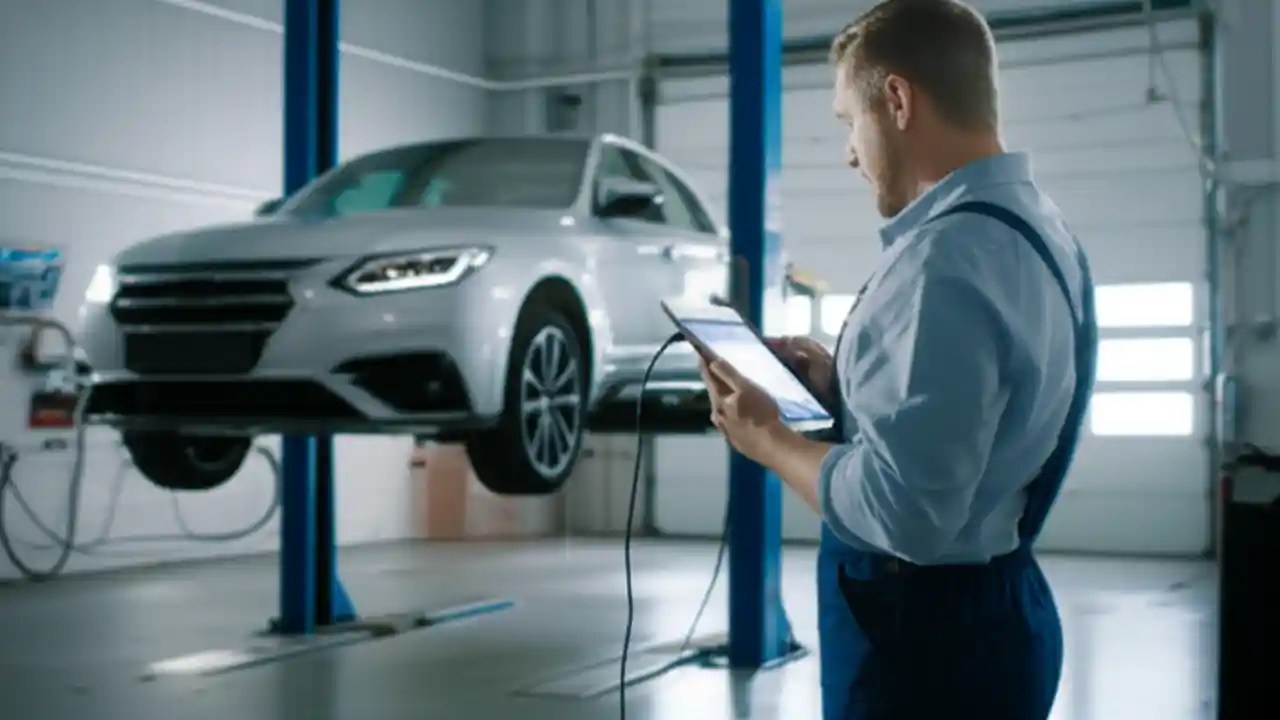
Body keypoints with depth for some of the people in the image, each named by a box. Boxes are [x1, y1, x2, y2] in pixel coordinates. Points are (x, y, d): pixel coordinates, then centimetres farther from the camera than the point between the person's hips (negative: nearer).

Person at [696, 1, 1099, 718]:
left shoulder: (945, 259, -26)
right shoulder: (1035, 225, 6)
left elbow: (904, 513, -28)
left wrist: (768, 437, -13)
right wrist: (837, 383, 8)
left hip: (922, 634, -10)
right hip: (994, 607, 10)